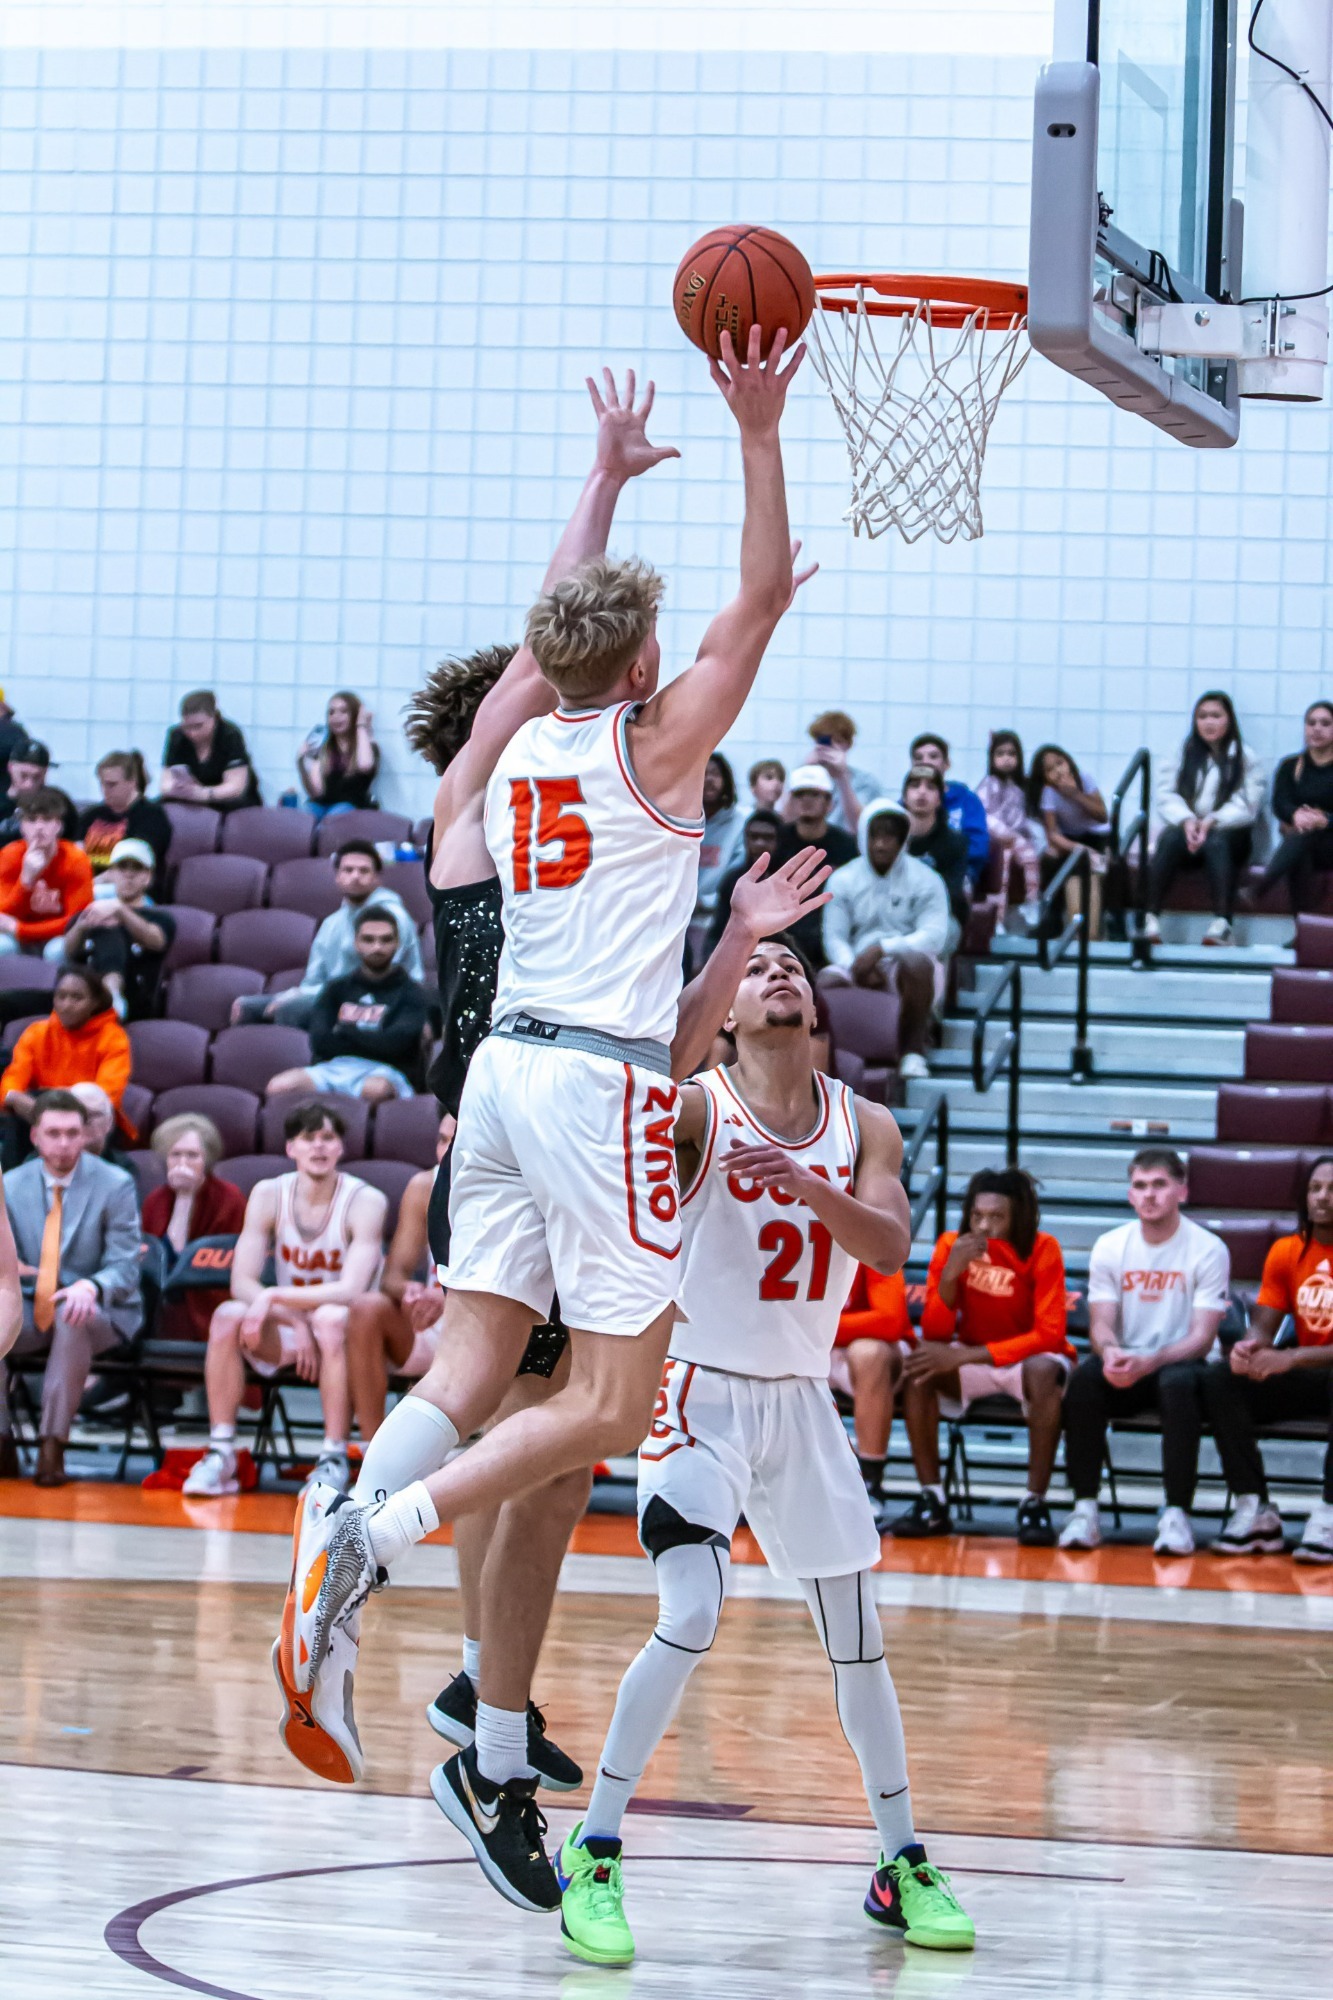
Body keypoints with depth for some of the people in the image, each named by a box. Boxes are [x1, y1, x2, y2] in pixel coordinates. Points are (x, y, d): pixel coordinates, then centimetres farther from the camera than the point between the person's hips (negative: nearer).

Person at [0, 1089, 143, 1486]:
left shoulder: (114, 1185, -3)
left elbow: (124, 1267, -7)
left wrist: (90, 1288, -31)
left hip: (100, 1309, -3)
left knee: (74, 1316, -39)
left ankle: (53, 1445, -31)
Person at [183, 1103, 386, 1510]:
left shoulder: (366, 1202, -15)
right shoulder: (268, 1195, -5)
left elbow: (351, 1290, -26)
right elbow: (241, 1282, -12)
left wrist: (274, 1297, -31)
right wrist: (293, 1321, -26)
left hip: (351, 1333, -3)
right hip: (286, 1330, 3)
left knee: (332, 1318, -37)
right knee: (228, 1317, -25)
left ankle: (335, 1458, -33)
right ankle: (220, 1453, -23)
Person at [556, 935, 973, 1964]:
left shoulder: (865, 1127, 1)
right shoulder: (693, 1108, -11)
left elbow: (890, 1248, -14)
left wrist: (805, 1181, -29)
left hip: (803, 1402, 5)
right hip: (701, 1394, -5)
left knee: (858, 1637, 10)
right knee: (692, 1621, -20)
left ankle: (903, 1865, 24)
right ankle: (594, 1855, -10)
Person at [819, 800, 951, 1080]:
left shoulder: (924, 880, 0)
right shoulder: (843, 880, 8)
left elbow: (934, 936, -12)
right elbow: (834, 938, 1)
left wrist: (883, 948, -25)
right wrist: (857, 967, -21)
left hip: (910, 958, -2)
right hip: (858, 964, 2)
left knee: (915, 961, -38)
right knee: (828, 980, -32)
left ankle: (913, 1049, -23)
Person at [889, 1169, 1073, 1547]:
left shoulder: (1042, 1250, -15)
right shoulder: (951, 1246, -8)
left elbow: (1049, 1335, -21)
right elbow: (934, 1334, -10)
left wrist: (968, 1355, -30)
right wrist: (949, 1274, -28)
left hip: (1030, 1358, -3)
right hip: (970, 1358, 3)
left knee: (1044, 1371, -37)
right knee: (919, 1366, -27)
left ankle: (1035, 1502, -30)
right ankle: (932, 1502, -22)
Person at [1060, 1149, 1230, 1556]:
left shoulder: (1208, 1250, -6)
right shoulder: (1109, 1247, 4)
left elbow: (1202, 1336, -12)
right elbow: (1100, 1324, 0)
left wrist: (1150, 1362, -30)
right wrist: (1111, 1353, -26)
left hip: (1179, 1363, -3)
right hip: (1124, 1368, 3)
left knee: (1178, 1382, -37)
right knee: (1085, 1376, -30)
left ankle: (1176, 1514, -32)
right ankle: (1085, 1508, -25)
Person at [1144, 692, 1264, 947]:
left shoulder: (1246, 759, 7)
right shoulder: (1181, 753, 13)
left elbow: (1246, 807, -6)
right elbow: (1166, 797, 2)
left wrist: (1212, 822, -22)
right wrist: (1186, 820, -18)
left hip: (1227, 833, -1)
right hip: (1184, 829, 1)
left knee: (1216, 842, -36)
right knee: (1171, 839, -33)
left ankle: (1222, 924, -51)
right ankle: (1150, 919, -46)